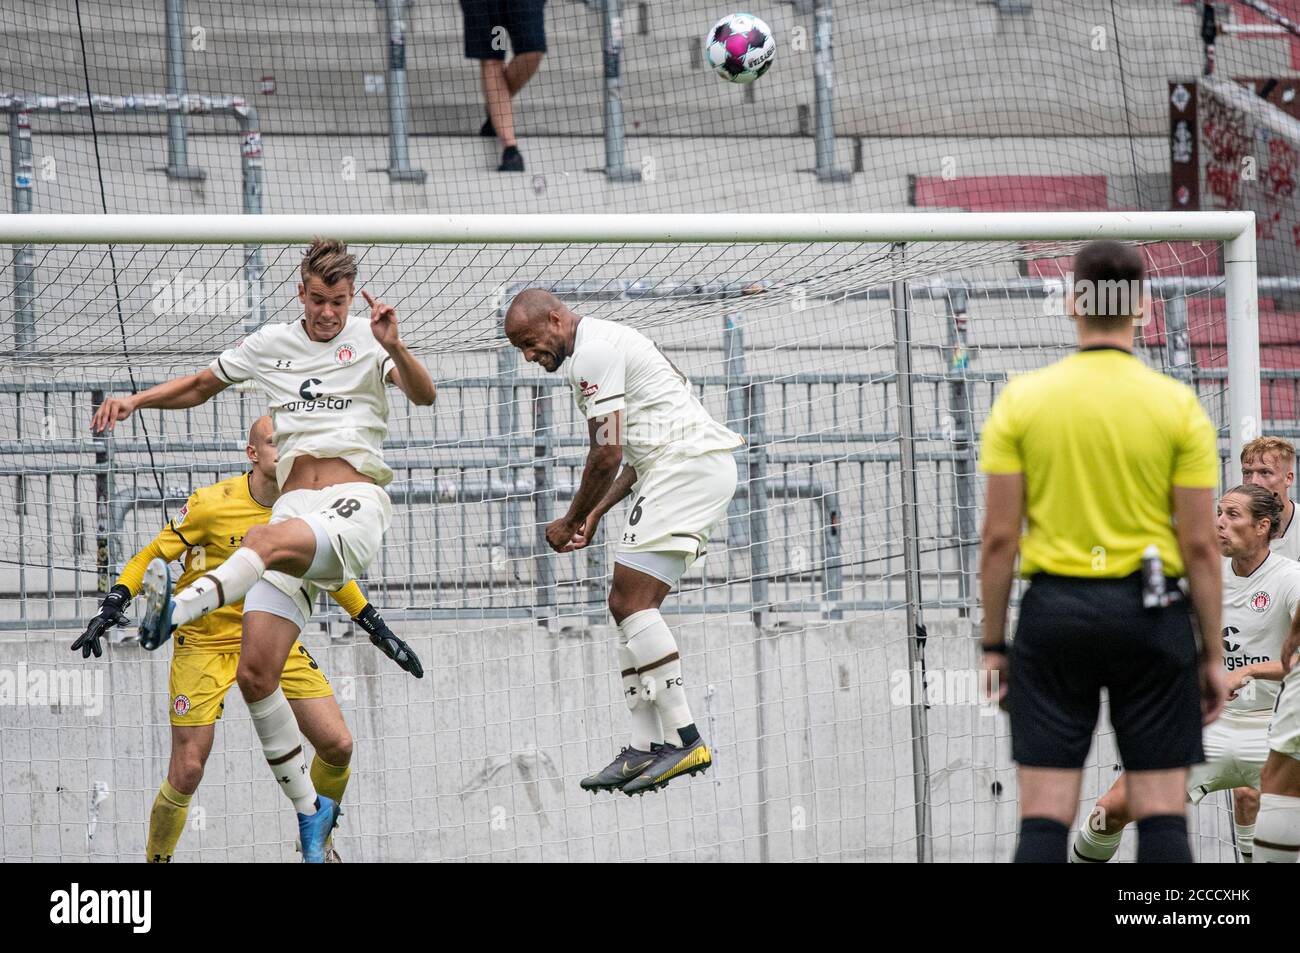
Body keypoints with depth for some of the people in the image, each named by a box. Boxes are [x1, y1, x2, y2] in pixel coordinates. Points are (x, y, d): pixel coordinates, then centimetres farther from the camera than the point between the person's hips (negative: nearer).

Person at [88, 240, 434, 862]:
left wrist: (394, 349, -31)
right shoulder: (271, 344, 17)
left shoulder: (367, 340, 4)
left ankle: (174, 612, -64)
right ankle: (308, 808, 5)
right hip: (295, 504, 5)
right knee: (255, 671, -8)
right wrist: (137, 399, 13)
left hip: (357, 504, -5)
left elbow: (423, 395, -12)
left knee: (271, 538, -41)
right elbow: (202, 385, 30)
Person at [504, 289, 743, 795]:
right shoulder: (606, 344, 23)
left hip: (689, 466, -11)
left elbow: (607, 454, -14)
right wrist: (595, 515, 17)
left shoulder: (594, 351, -10)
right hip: (684, 468, 11)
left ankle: (684, 739, -18)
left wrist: (572, 521, 1)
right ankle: (646, 747, 6)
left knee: (631, 601, -15)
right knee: (627, 605, 8)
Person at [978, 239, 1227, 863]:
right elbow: (1200, 544, -4)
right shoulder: (1177, 404, -4)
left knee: (1045, 817, 1)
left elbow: (999, 538, -2)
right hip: (1150, 614, -1)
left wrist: (993, 645, 6)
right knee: (1161, 812, 3)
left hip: (1054, 612, 1)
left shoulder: (1021, 398, -2)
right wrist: (1213, 654, 4)